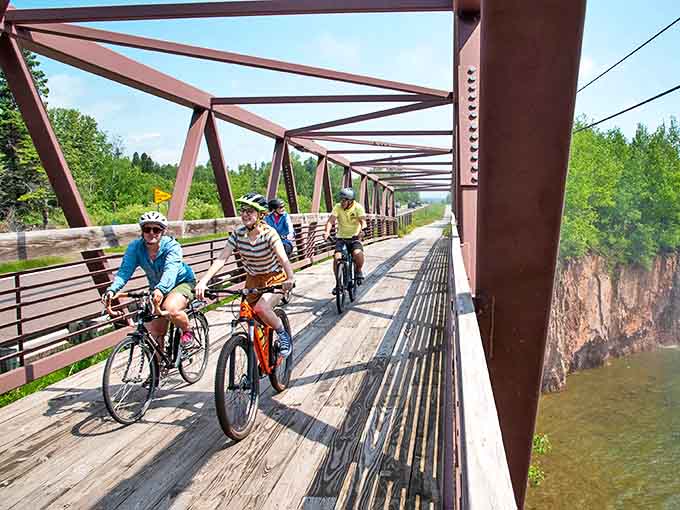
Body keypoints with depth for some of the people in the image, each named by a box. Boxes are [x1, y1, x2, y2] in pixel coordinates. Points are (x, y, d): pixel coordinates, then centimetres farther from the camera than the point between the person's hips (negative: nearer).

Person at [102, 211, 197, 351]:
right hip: (157, 288, 4)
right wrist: (112, 289, -46)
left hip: (181, 282, -4)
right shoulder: (135, 247, -17)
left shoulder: (172, 246, -28)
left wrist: (160, 289, -63)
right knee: (155, 333, 1)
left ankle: (188, 330, -4)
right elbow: (125, 270, -27)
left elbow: (170, 271, -44)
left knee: (171, 310, -34)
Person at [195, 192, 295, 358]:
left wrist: (290, 278, -57)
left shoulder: (269, 233, -22)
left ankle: (283, 335, -3)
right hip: (252, 279, 5)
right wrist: (204, 281, -31)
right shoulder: (238, 234, -11)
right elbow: (221, 259, -18)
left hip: (274, 278, -5)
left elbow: (283, 258, -37)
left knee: (261, 307, -30)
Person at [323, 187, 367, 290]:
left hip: (355, 237, -2)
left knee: (358, 253, -30)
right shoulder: (338, 207, -7)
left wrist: (361, 231, -44)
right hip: (341, 237, 2)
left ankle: (359, 271, 1)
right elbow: (331, 220, -18)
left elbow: (363, 221, -22)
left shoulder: (358, 207, -10)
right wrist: (327, 231, -38)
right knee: (337, 257, -18)